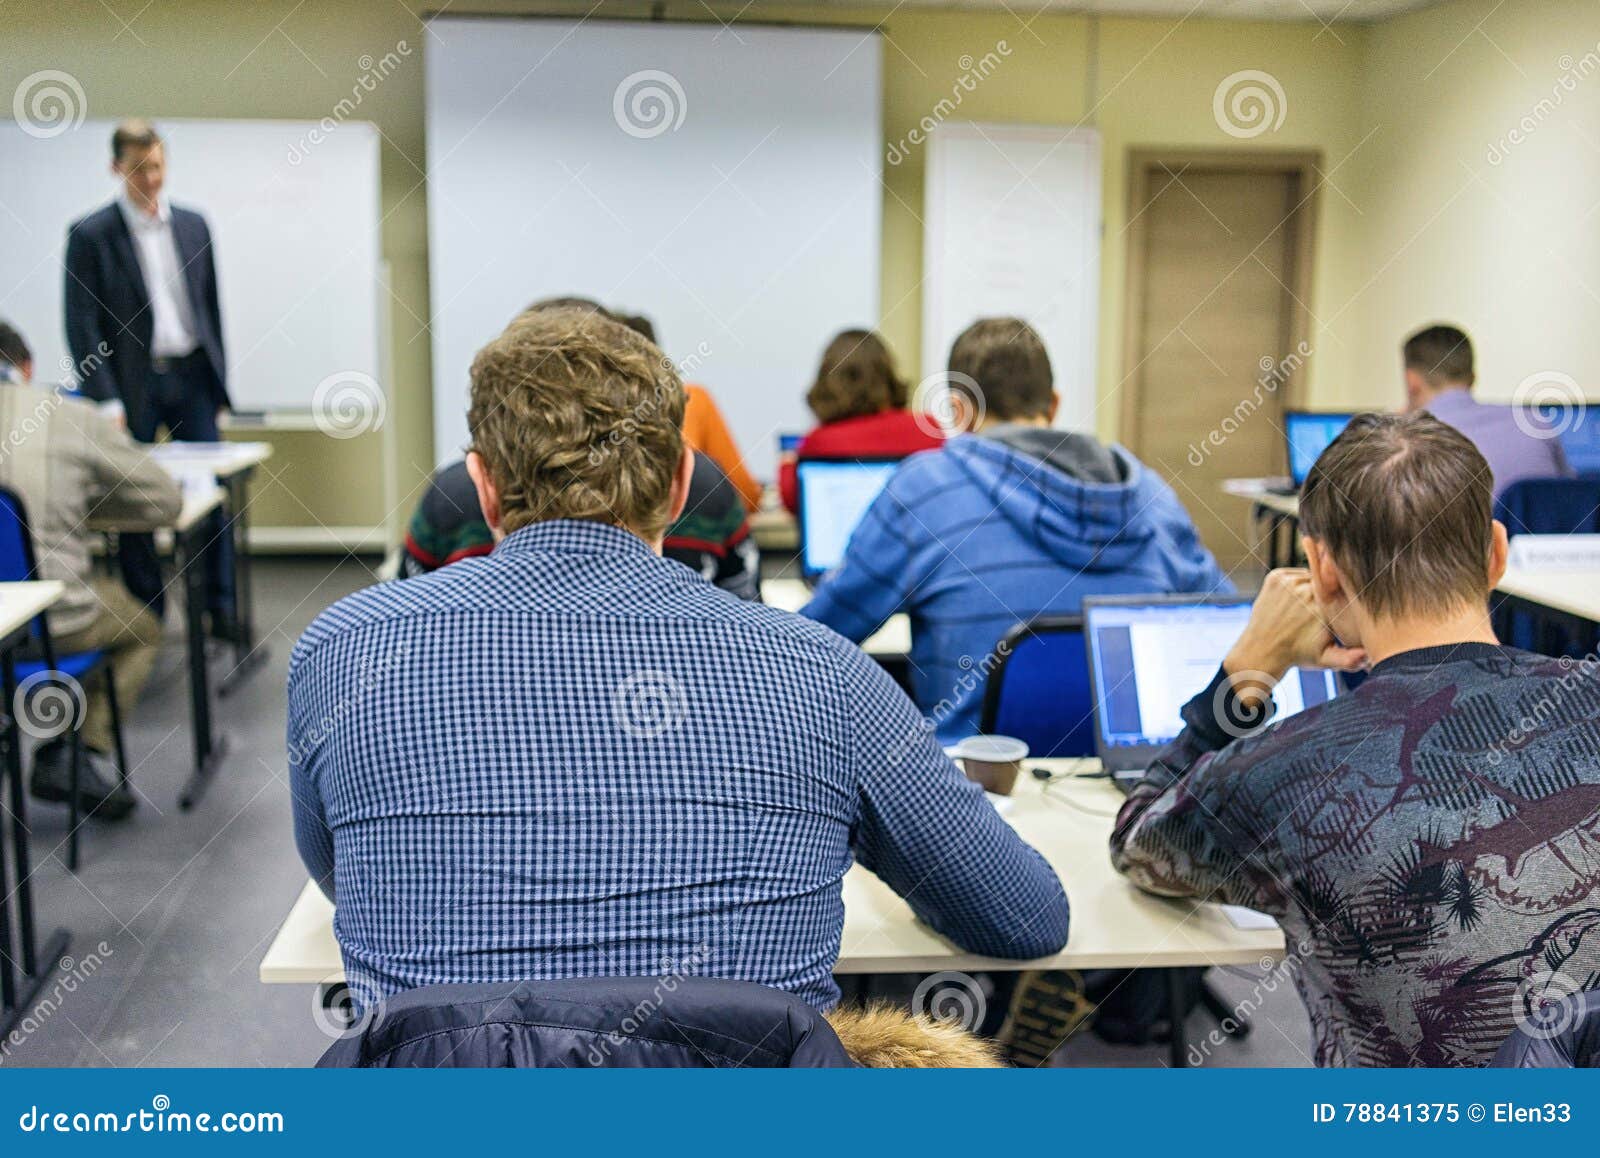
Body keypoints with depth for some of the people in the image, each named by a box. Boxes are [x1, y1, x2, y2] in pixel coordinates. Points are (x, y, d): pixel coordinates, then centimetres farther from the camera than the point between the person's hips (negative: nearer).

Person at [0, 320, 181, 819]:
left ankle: (55, 753, 23)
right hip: (55, 625, -3)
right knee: (141, 629, 29)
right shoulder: (73, 418, -6)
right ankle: (87, 750, 12)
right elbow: (165, 501, 1)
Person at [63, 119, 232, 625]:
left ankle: (222, 609, 8)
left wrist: (218, 382, 11)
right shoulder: (90, 235, -4)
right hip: (134, 384, -3)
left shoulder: (193, 225, 9)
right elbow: (82, 325, -6)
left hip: (193, 378, 3)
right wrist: (106, 400, -12)